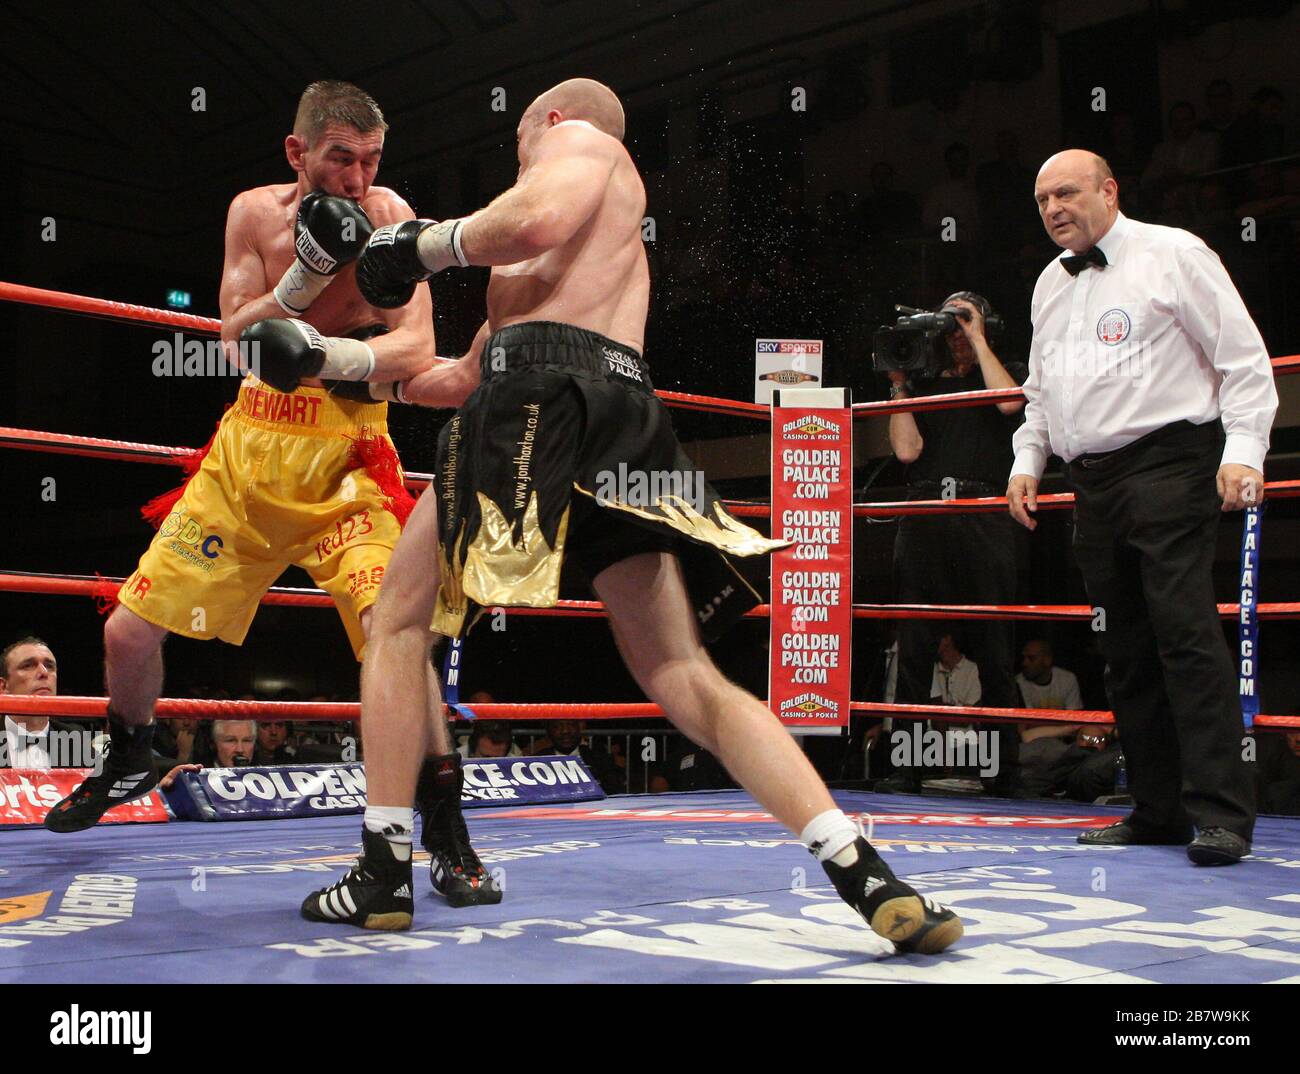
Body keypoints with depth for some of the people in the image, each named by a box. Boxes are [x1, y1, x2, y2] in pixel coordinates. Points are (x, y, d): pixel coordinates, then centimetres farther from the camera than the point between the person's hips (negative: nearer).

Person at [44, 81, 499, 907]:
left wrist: (326, 353, -34)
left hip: (345, 451, -4)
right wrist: (306, 271, -19)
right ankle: (131, 761, 39)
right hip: (251, 442, 4)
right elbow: (238, 335, -3)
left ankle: (447, 827, -12)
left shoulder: (389, 215, -8)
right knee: (130, 628, 8)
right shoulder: (254, 212, 4)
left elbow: (417, 350, -16)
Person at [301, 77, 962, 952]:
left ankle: (383, 877, 5)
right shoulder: (598, 240, 39)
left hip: (547, 393, -8)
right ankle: (868, 877, -14)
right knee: (686, 679, 0)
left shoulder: (583, 139, 17)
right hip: (625, 423, 8)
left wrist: (429, 242, 6)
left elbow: (537, 221, -10)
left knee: (400, 622, 7)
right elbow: (465, 377, 42)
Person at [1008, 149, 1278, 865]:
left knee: (1186, 635, -15)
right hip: (1093, 482, 7)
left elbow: (1245, 360, -2)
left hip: (1168, 465, -7)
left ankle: (1221, 814, -12)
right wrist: (1027, 463, 17)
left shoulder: (1172, 254, 1)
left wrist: (1243, 452, -12)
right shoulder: (1050, 285, 21)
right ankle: (1158, 811, 11)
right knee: (1126, 651, 5)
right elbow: (1040, 393, 30)